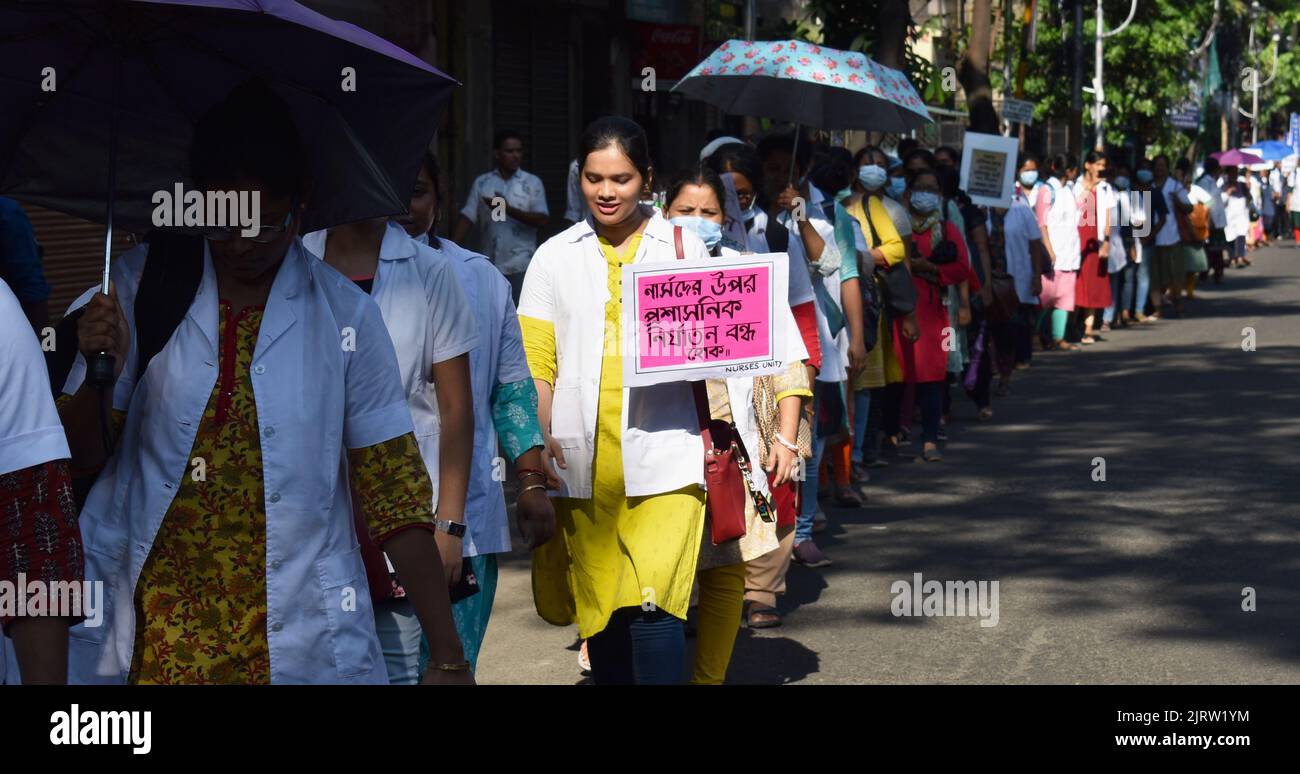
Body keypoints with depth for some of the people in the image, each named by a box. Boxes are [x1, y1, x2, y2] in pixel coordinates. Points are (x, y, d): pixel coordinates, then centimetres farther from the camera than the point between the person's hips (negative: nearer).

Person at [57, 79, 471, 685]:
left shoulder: (344, 314, -3)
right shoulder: (141, 286, 0)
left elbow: (394, 492, -3)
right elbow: (81, 456, 4)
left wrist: (448, 658, -6)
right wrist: (101, 371, -16)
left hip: (295, 633, -1)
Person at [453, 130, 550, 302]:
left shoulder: (532, 183, 1)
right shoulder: (481, 183, 6)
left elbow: (543, 220, -7)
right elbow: (467, 218, 4)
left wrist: (509, 210, -17)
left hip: (521, 267, -2)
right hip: (490, 266, 3)